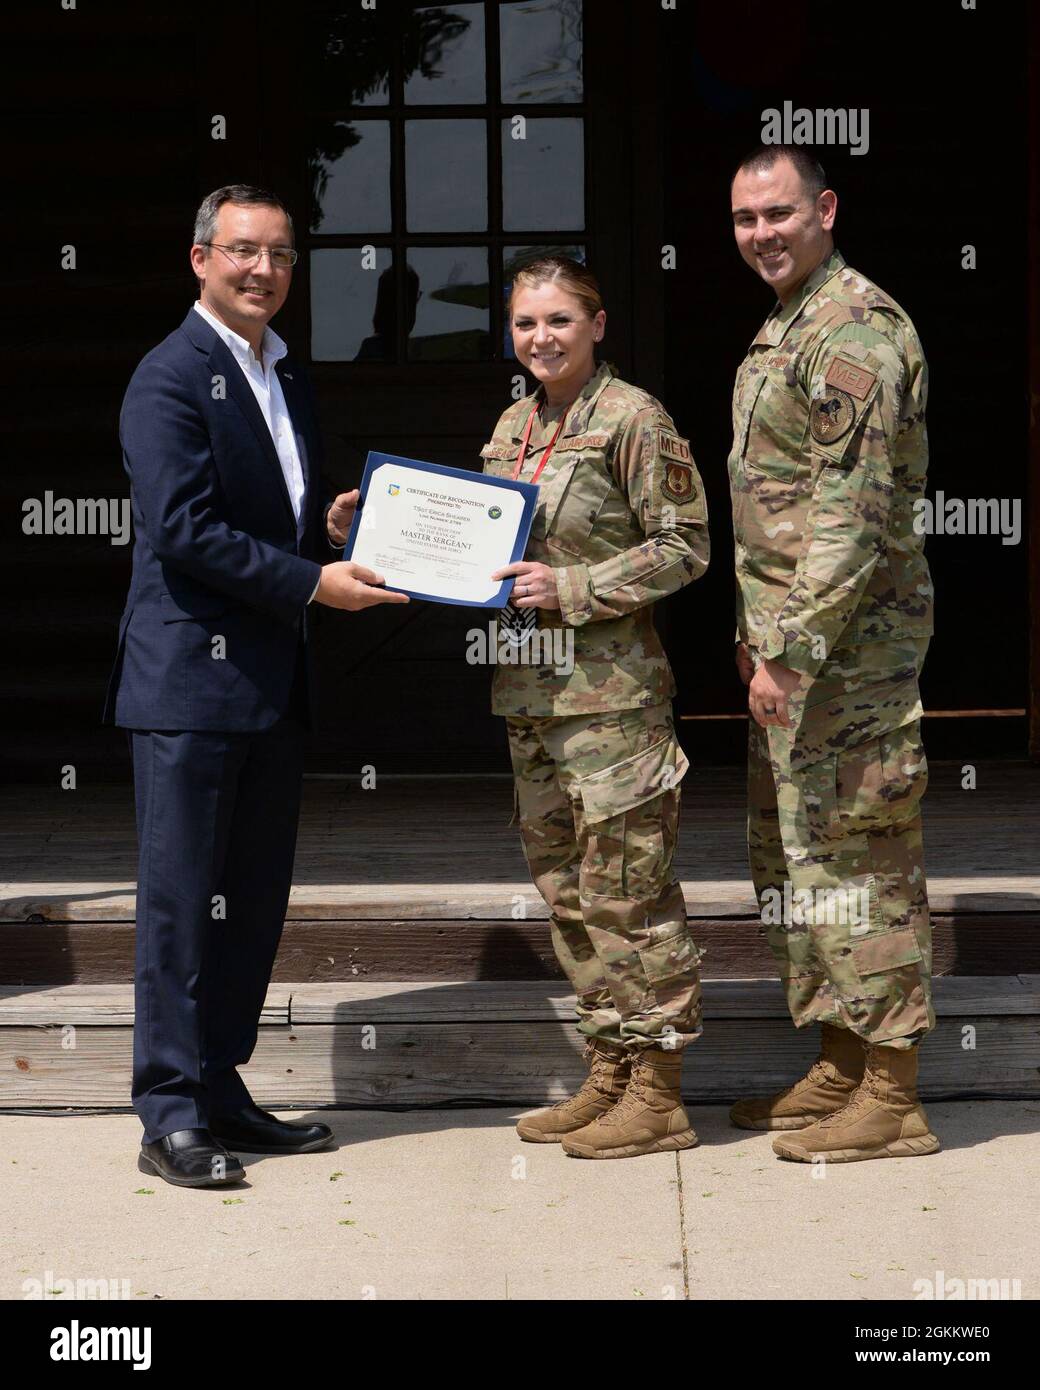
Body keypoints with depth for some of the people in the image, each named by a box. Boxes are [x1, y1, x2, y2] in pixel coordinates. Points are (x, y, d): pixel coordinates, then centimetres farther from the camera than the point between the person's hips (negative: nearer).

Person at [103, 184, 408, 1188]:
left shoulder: (288, 378, 17)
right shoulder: (170, 378, -10)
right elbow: (185, 530, -19)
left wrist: (330, 526, 3)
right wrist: (313, 580, -19)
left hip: (272, 684, 9)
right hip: (191, 680, -8)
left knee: (254, 901, 12)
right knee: (180, 900, -3)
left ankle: (221, 1094, 22)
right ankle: (171, 1116, 4)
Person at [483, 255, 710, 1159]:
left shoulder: (634, 418, -8)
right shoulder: (513, 426, 15)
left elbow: (685, 547, -10)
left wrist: (571, 589, -17)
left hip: (612, 688, -8)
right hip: (531, 690, 8)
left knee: (626, 890, -5)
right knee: (566, 891, 11)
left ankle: (658, 1097, 4)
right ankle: (608, 1077, 21)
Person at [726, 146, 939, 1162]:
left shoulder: (855, 328, -15)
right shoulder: (782, 330, 18)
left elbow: (852, 515, -22)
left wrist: (791, 651, -23)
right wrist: (754, 631, 21)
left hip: (848, 639, -10)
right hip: (790, 636, 10)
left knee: (856, 859, -5)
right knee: (789, 853, 15)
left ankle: (891, 1097, 4)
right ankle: (841, 1066, 25)